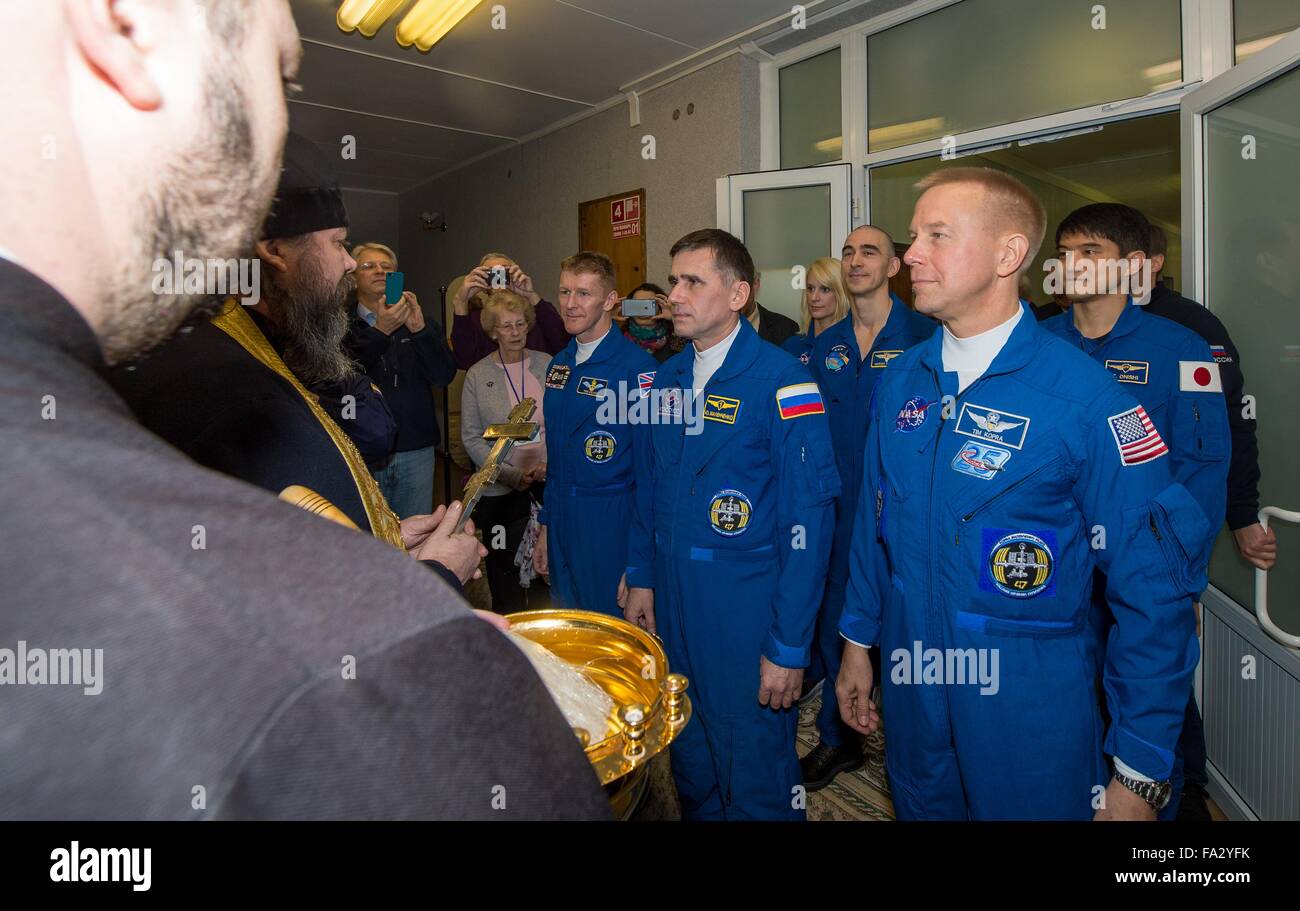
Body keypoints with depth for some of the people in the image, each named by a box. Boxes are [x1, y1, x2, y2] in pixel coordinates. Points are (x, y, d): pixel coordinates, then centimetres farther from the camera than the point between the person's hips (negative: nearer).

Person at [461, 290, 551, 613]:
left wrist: (551, 463, -12)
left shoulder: (546, 364, 3)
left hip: (550, 481, 1)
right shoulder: (477, 375, 0)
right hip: (501, 489, -1)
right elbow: (471, 438, -2)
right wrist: (513, 475, -13)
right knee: (506, 570, 8)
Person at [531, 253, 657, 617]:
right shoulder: (559, 365, 8)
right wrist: (546, 526, 16)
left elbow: (650, 472, -18)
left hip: (613, 530, -7)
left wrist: (641, 572, -18)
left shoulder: (637, 368, -17)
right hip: (562, 526, 7)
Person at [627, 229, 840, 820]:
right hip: (673, 600, 6)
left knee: (756, 775, 12)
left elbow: (809, 519, -17)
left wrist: (789, 646, -17)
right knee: (689, 760, 24)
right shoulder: (667, 379, 5)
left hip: (748, 610, -6)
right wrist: (642, 578, 10)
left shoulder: (781, 382, -16)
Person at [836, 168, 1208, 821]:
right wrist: (858, 641, 9)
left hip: (1034, 714, -4)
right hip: (912, 695, 5)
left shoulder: (1087, 398, -17)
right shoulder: (898, 382, -2)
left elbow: (1153, 588, -14)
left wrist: (1139, 774, -11)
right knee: (920, 808, 23)